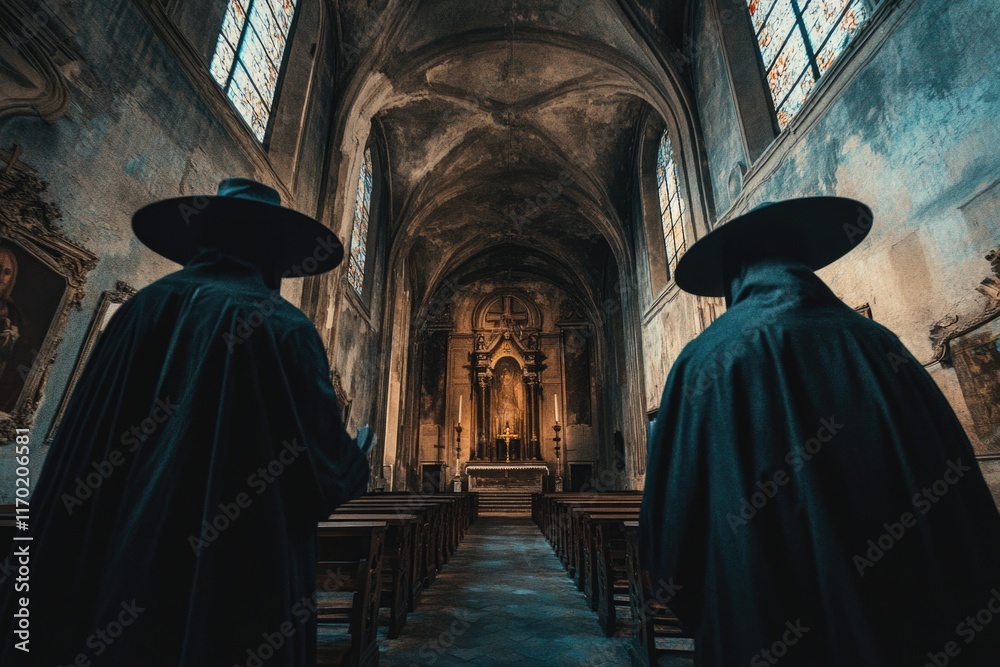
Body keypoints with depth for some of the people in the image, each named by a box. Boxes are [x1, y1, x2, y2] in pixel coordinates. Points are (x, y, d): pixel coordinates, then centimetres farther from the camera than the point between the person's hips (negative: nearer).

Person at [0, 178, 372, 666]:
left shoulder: (140, 309, 1)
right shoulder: (283, 328, -14)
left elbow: (73, 456, 6)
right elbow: (327, 467, -14)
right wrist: (357, 467, 8)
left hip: (115, 571, 5)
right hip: (236, 580, -5)